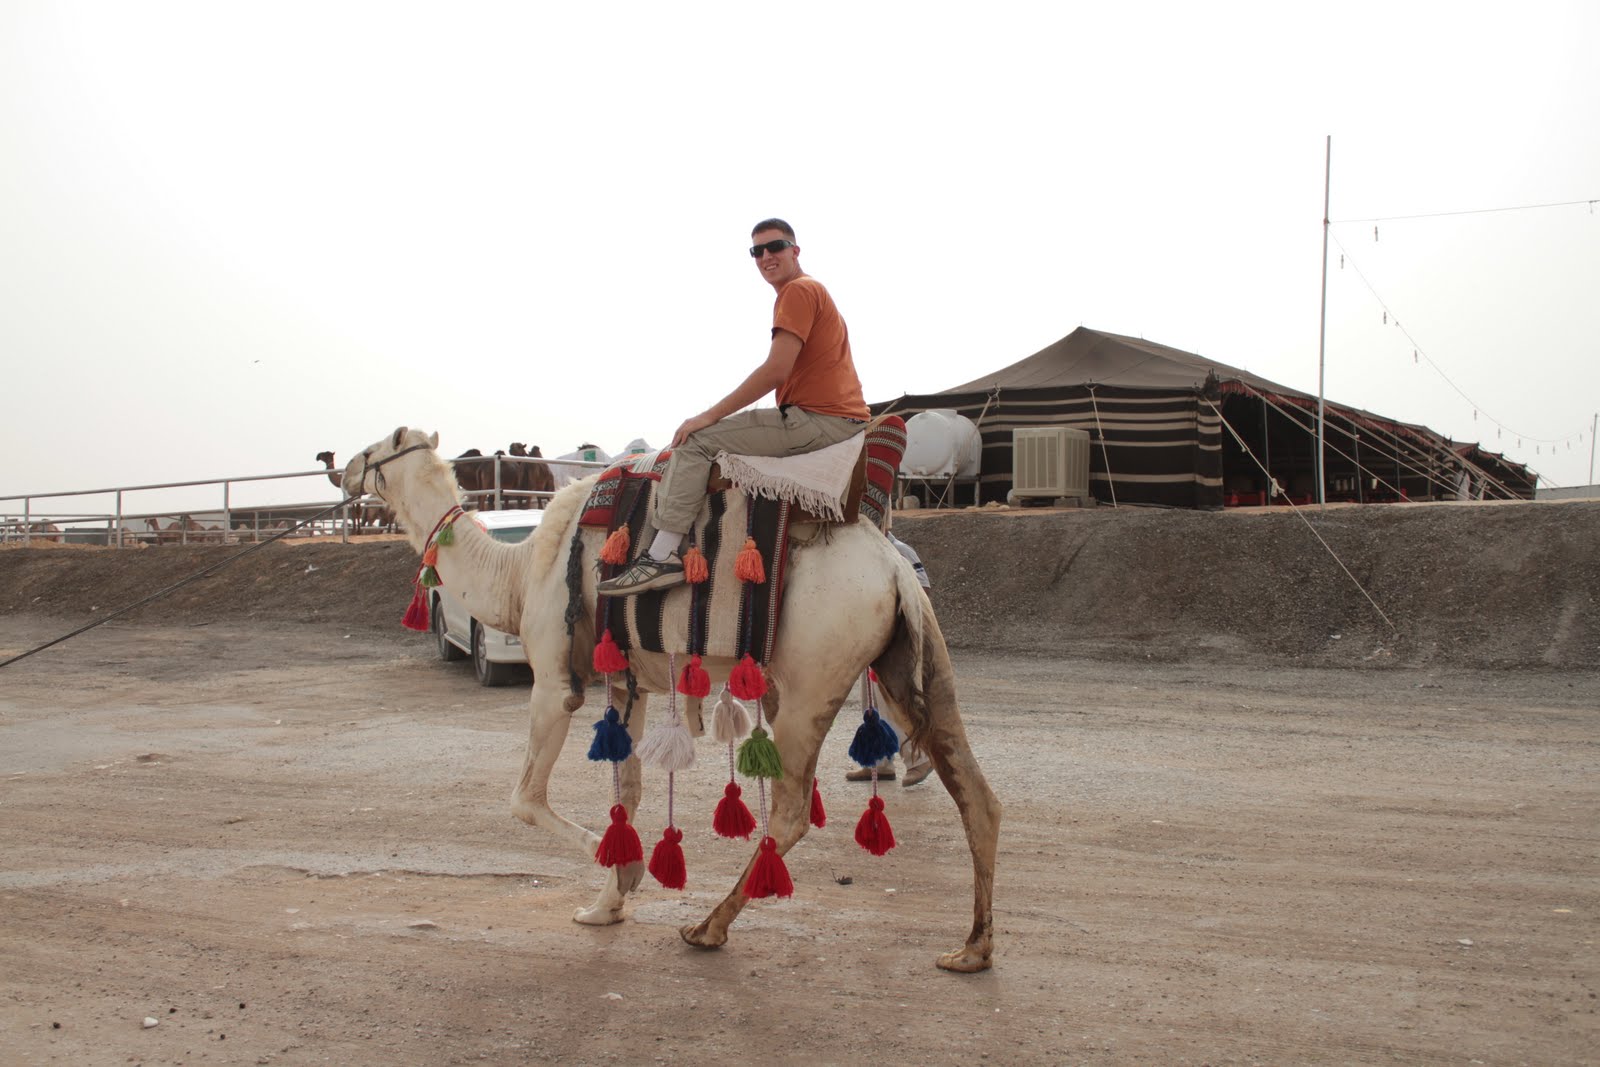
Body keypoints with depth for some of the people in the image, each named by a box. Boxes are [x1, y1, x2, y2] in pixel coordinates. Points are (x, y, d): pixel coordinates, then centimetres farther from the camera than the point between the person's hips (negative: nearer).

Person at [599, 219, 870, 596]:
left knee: (697, 440, -13)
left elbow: (776, 370, -19)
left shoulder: (799, 290, -8)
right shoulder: (813, 290, 24)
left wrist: (711, 416, -14)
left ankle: (662, 555, -21)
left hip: (819, 420, -11)